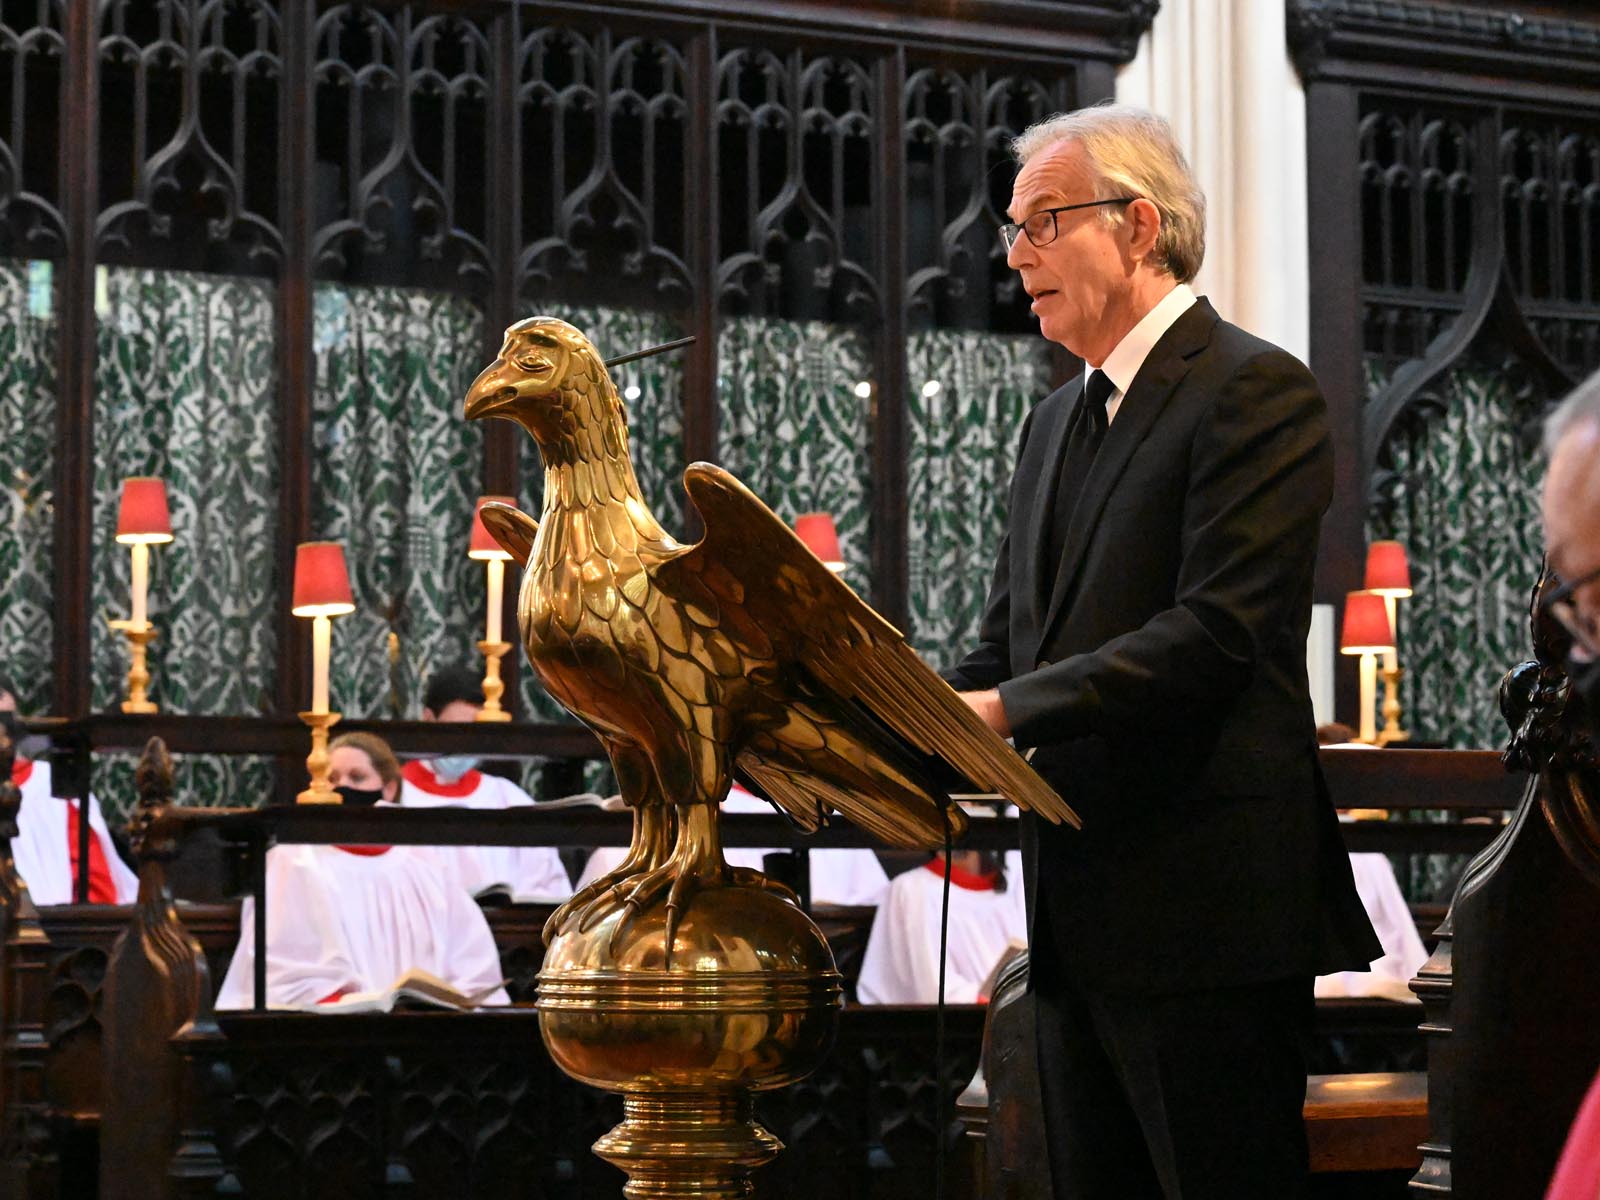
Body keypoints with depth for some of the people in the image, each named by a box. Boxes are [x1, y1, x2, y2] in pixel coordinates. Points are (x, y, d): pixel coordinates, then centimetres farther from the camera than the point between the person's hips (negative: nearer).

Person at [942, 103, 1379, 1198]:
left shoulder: (1256, 392, -8)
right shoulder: (1057, 422, 20)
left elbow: (1216, 632, -19)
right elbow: (1007, 647, 17)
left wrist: (1007, 710, -24)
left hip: (1206, 910, -9)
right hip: (1081, 920, 9)